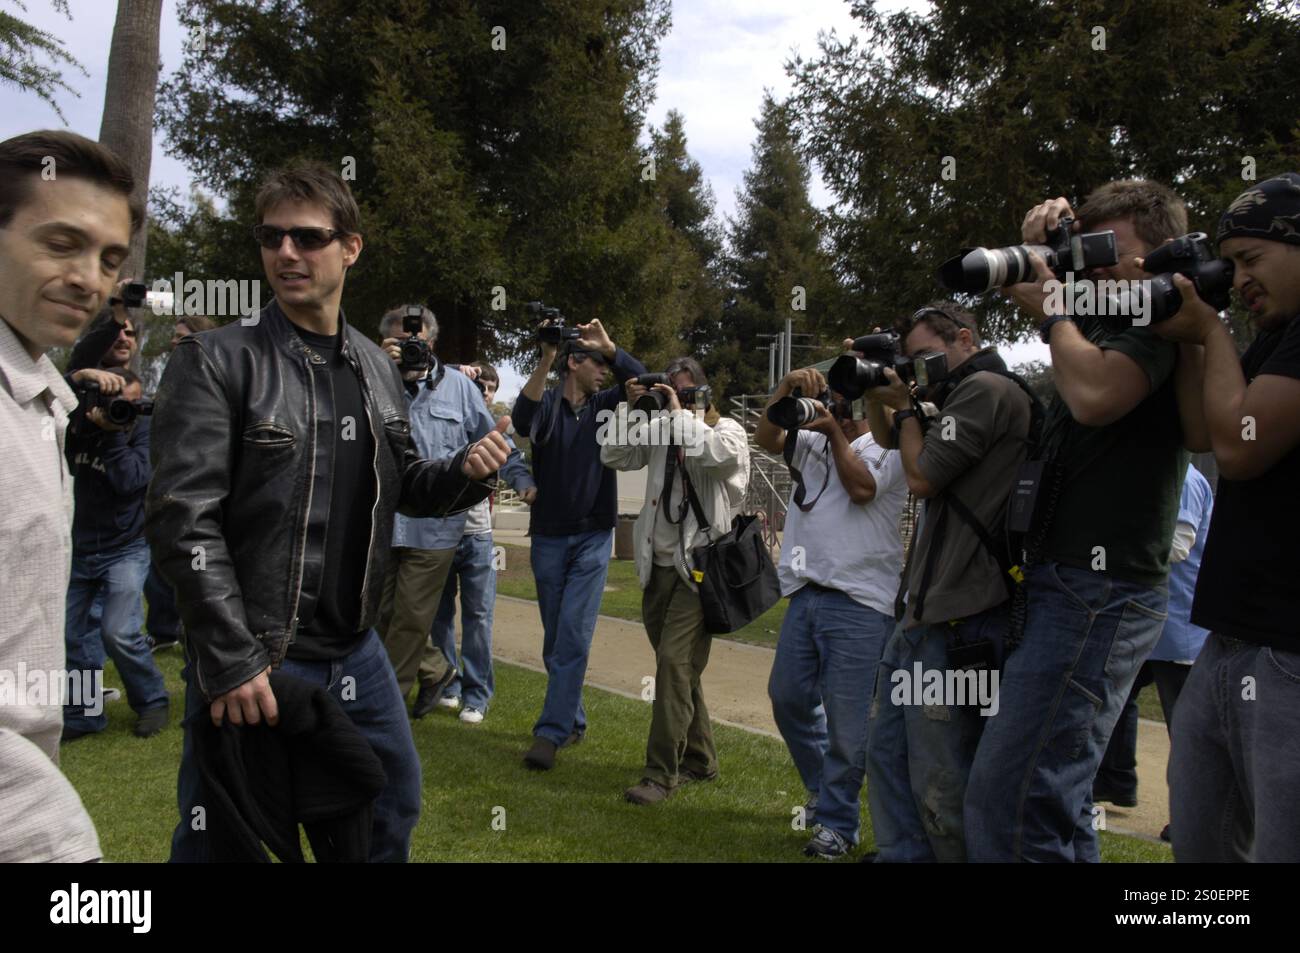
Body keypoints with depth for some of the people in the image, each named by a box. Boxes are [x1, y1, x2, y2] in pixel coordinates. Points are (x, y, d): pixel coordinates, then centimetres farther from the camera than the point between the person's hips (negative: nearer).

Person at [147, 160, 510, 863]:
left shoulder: (376, 368, 8)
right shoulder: (215, 362, -11)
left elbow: (401, 485, 17)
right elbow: (183, 520, -17)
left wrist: (464, 474, -5)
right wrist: (229, 663, -21)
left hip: (354, 650, 6)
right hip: (247, 662, -5)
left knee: (392, 805, 19)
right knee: (219, 838, 8)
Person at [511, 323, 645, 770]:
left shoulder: (605, 405, 6)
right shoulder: (547, 402, -1)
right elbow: (522, 421, -23)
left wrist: (610, 347, -19)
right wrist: (545, 360, -31)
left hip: (593, 537, 0)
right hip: (548, 536, 0)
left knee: (574, 635, -10)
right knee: (555, 638, 9)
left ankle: (550, 733, -10)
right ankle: (573, 721, 24)